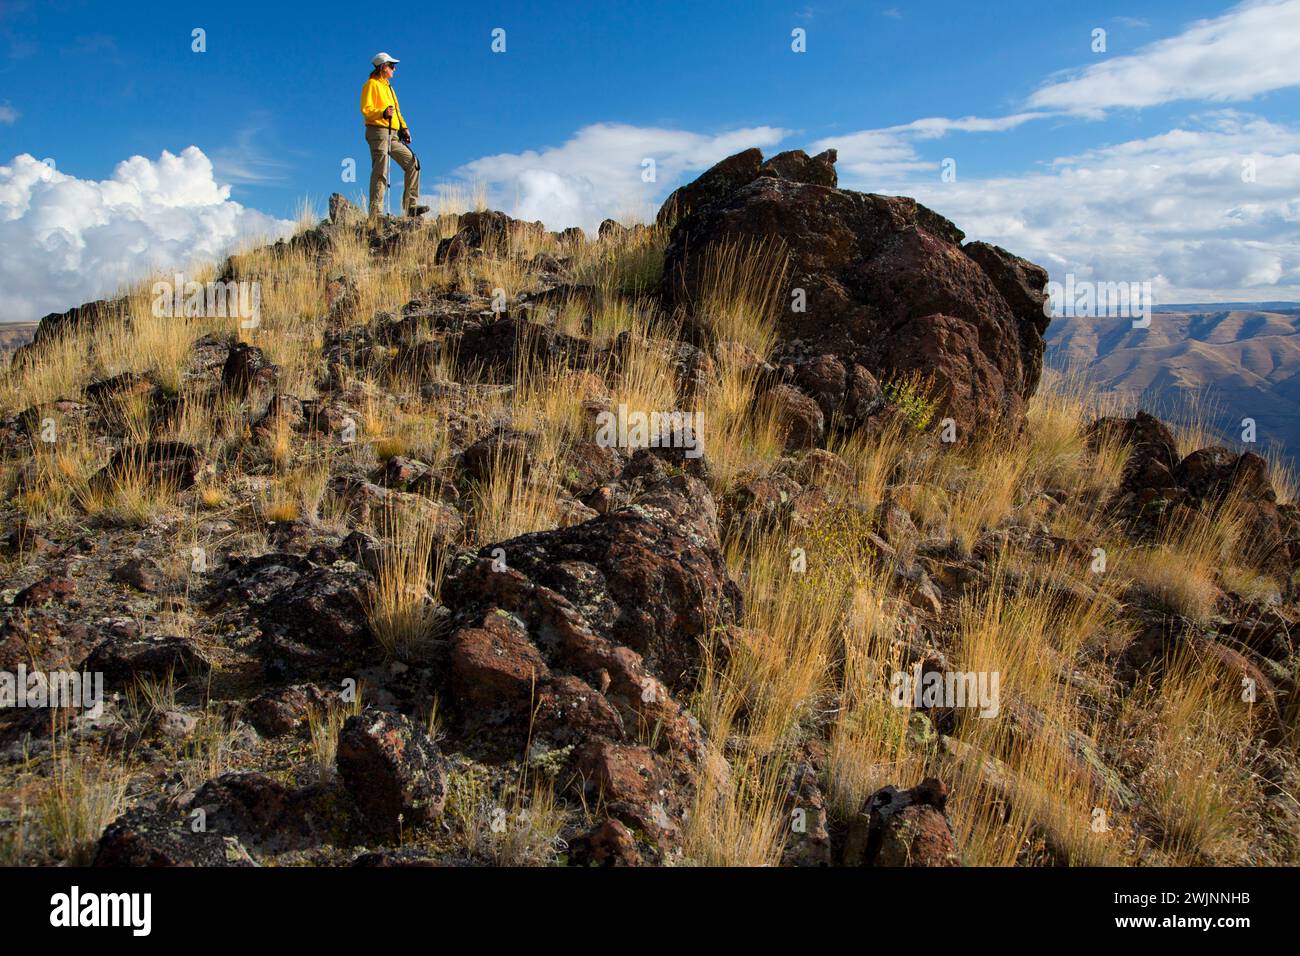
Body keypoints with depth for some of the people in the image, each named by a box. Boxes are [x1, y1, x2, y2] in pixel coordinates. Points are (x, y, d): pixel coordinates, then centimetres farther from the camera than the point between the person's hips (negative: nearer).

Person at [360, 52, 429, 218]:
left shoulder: (388, 86, 26)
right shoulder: (372, 84, -1)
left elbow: (396, 110, 28)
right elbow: (365, 109, -11)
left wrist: (404, 127, 12)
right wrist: (382, 113, -28)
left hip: (393, 134, 9)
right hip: (378, 131, -9)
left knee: (412, 163, 3)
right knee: (380, 172, -13)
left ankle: (411, 205, 4)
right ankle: (375, 213, -14)